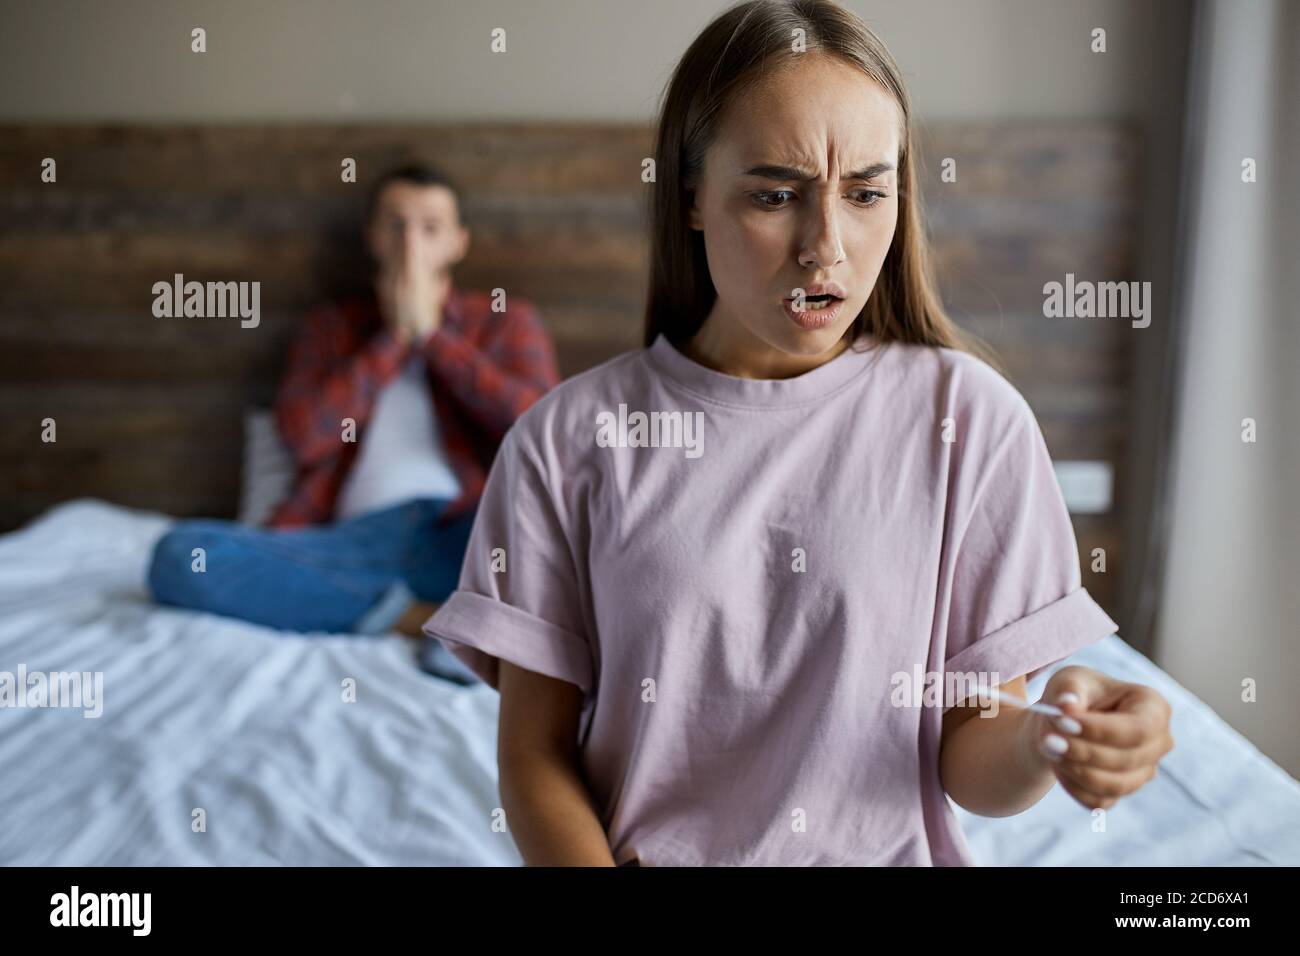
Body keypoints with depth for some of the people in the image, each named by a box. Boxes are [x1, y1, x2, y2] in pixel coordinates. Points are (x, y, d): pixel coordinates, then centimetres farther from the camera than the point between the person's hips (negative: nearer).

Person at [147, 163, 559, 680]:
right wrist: (394, 336, 4)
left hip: (464, 536, -2)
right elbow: (304, 436, 4)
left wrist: (432, 333, 3)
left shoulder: (506, 320, 19)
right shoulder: (330, 326, 22)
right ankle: (412, 616, -22)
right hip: (356, 537, 3)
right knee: (179, 554, -24)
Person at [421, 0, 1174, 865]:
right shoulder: (570, 437, -5)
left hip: (889, 850, 2)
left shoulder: (970, 418, -4)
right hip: (632, 852, -1)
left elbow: (968, 766, -2)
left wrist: (1045, 743, -21)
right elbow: (536, 750, -2)